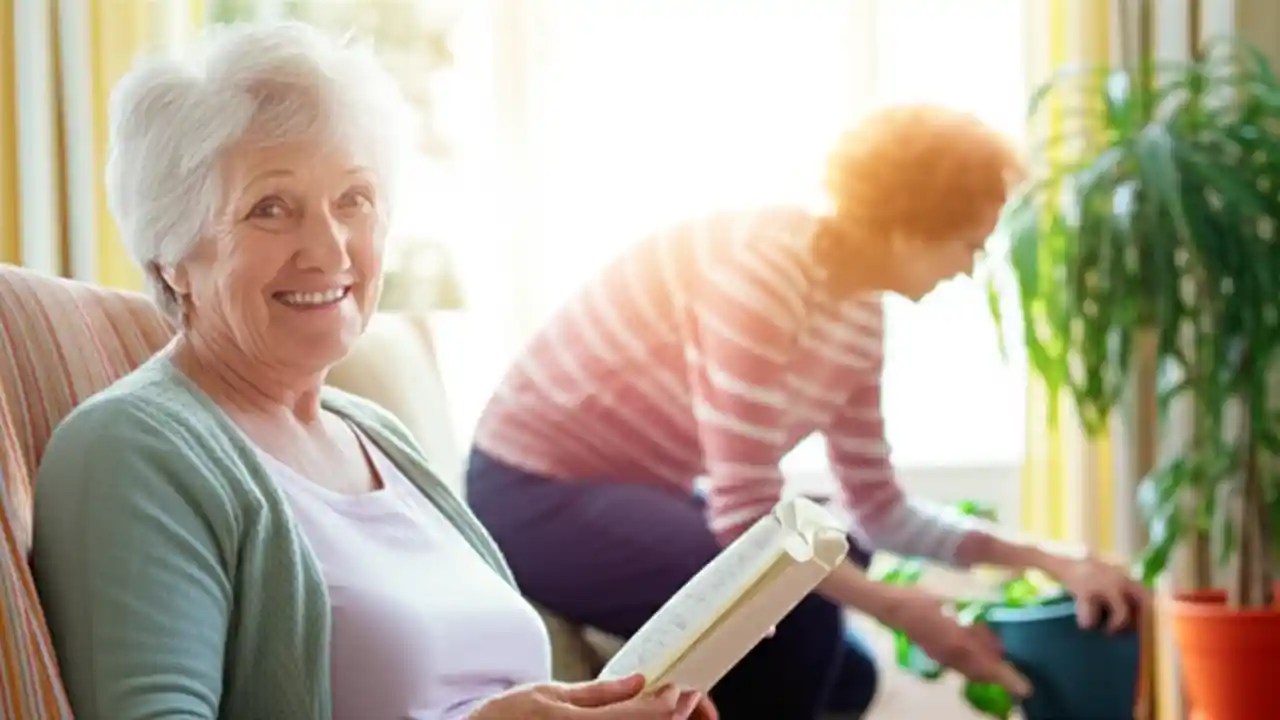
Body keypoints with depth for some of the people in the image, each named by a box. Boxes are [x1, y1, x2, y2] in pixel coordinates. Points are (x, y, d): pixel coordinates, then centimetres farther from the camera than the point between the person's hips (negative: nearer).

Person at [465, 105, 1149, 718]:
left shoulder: (859, 314, 1)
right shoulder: (763, 272, -27)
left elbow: (878, 511, 6)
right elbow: (748, 518, -28)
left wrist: (1047, 561, -1)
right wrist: (899, 608, -25)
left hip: (639, 490, 10)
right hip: (534, 493, -10)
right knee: (797, 613, -28)